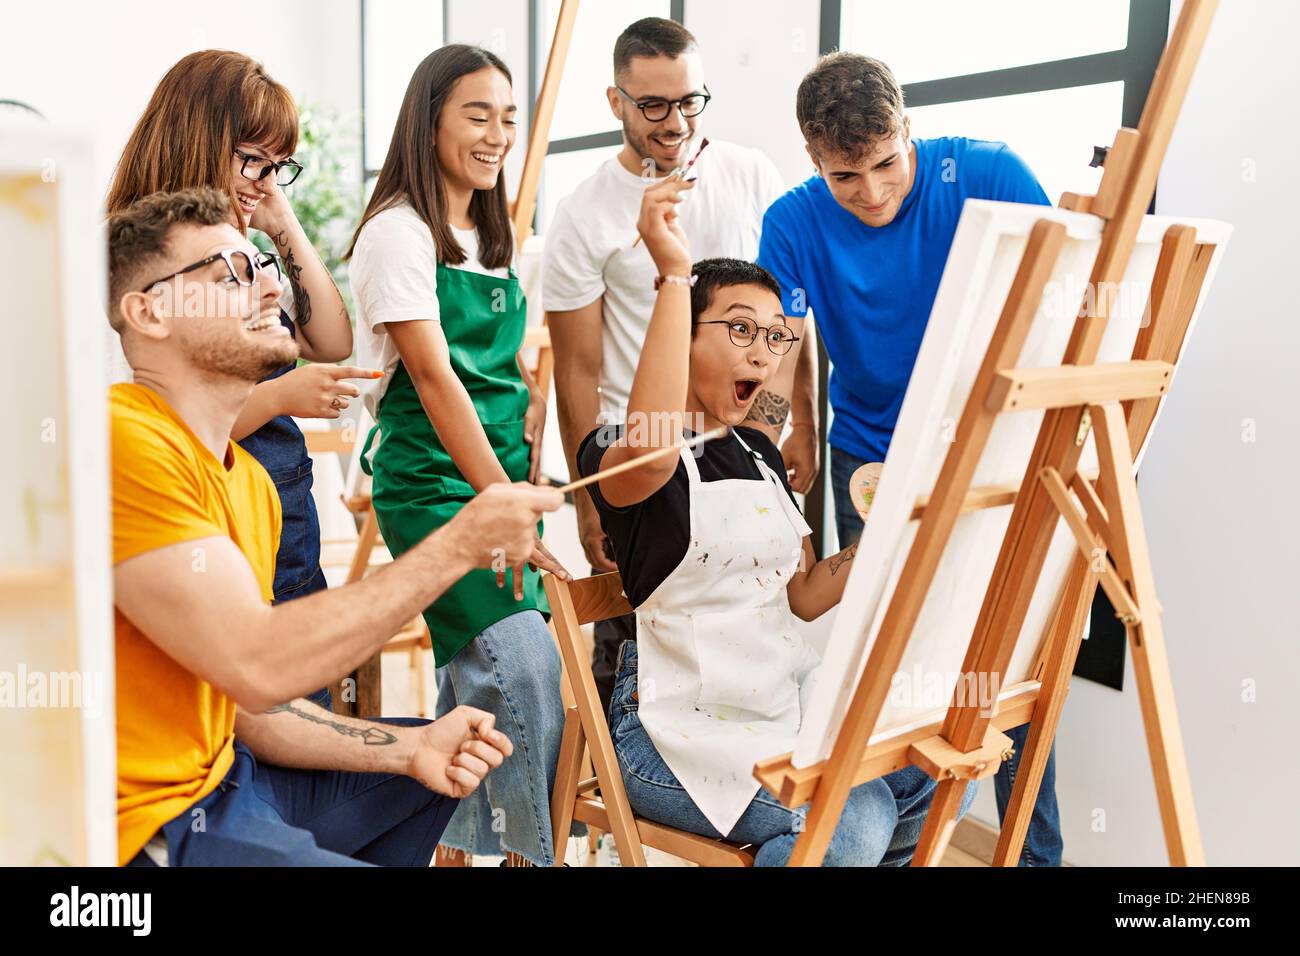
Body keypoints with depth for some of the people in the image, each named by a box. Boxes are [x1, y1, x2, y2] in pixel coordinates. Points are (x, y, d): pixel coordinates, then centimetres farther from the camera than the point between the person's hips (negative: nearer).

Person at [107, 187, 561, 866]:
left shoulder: (251, 480, 8)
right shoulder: (123, 440, -21)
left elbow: (244, 708, 8)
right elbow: (256, 665, -28)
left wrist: (410, 748, -4)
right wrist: (458, 545, -23)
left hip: (222, 775, 10)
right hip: (149, 827, -10)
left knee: (437, 772, 20)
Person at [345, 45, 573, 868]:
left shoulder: (494, 236, 15)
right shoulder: (400, 232, -9)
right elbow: (434, 376, -17)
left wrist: (532, 398, 5)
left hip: (501, 470, 7)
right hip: (431, 481, -7)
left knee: (473, 671, 11)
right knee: (526, 667, -17)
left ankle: (460, 846, 25)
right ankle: (533, 851, -3)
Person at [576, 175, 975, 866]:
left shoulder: (759, 453, 14)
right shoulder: (616, 447, -9)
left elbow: (804, 596, 12)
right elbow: (651, 452, -36)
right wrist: (675, 274, -33)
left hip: (788, 700, 8)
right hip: (681, 725, -8)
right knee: (855, 822, -24)